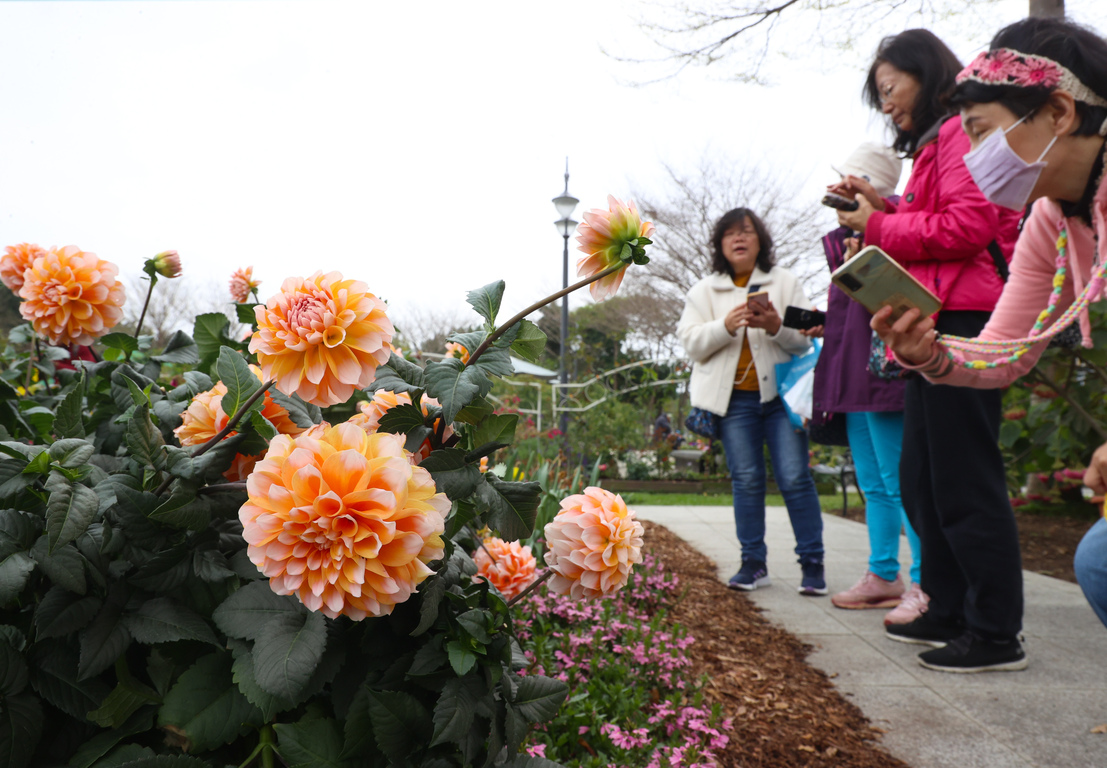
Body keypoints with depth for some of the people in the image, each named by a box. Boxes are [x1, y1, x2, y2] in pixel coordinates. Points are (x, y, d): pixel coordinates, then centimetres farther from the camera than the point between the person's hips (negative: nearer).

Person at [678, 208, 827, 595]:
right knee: (746, 480, 2)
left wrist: (776, 326, -18)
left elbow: (805, 338, 3)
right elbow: (691, 342, 1)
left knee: (795, 477, -5)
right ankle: (753, 563, 11)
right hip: (735, 396, 1)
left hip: (780, 391, -1)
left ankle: (812, 563, 3)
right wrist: (726, 326, -15)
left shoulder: (785, 282, 10)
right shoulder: (704, 290, 12)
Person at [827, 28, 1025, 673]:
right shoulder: (935, 143, 25)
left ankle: (999, 635, 0)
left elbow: (967, 226, -19)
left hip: (964, 322, -11)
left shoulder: (963, 131, -7)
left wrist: (881, 227, -9)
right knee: (922, 480, 13)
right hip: (938, 327, 11)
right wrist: (882, 208, 11)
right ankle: (949, 612, 23)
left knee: (964, 482, -8)